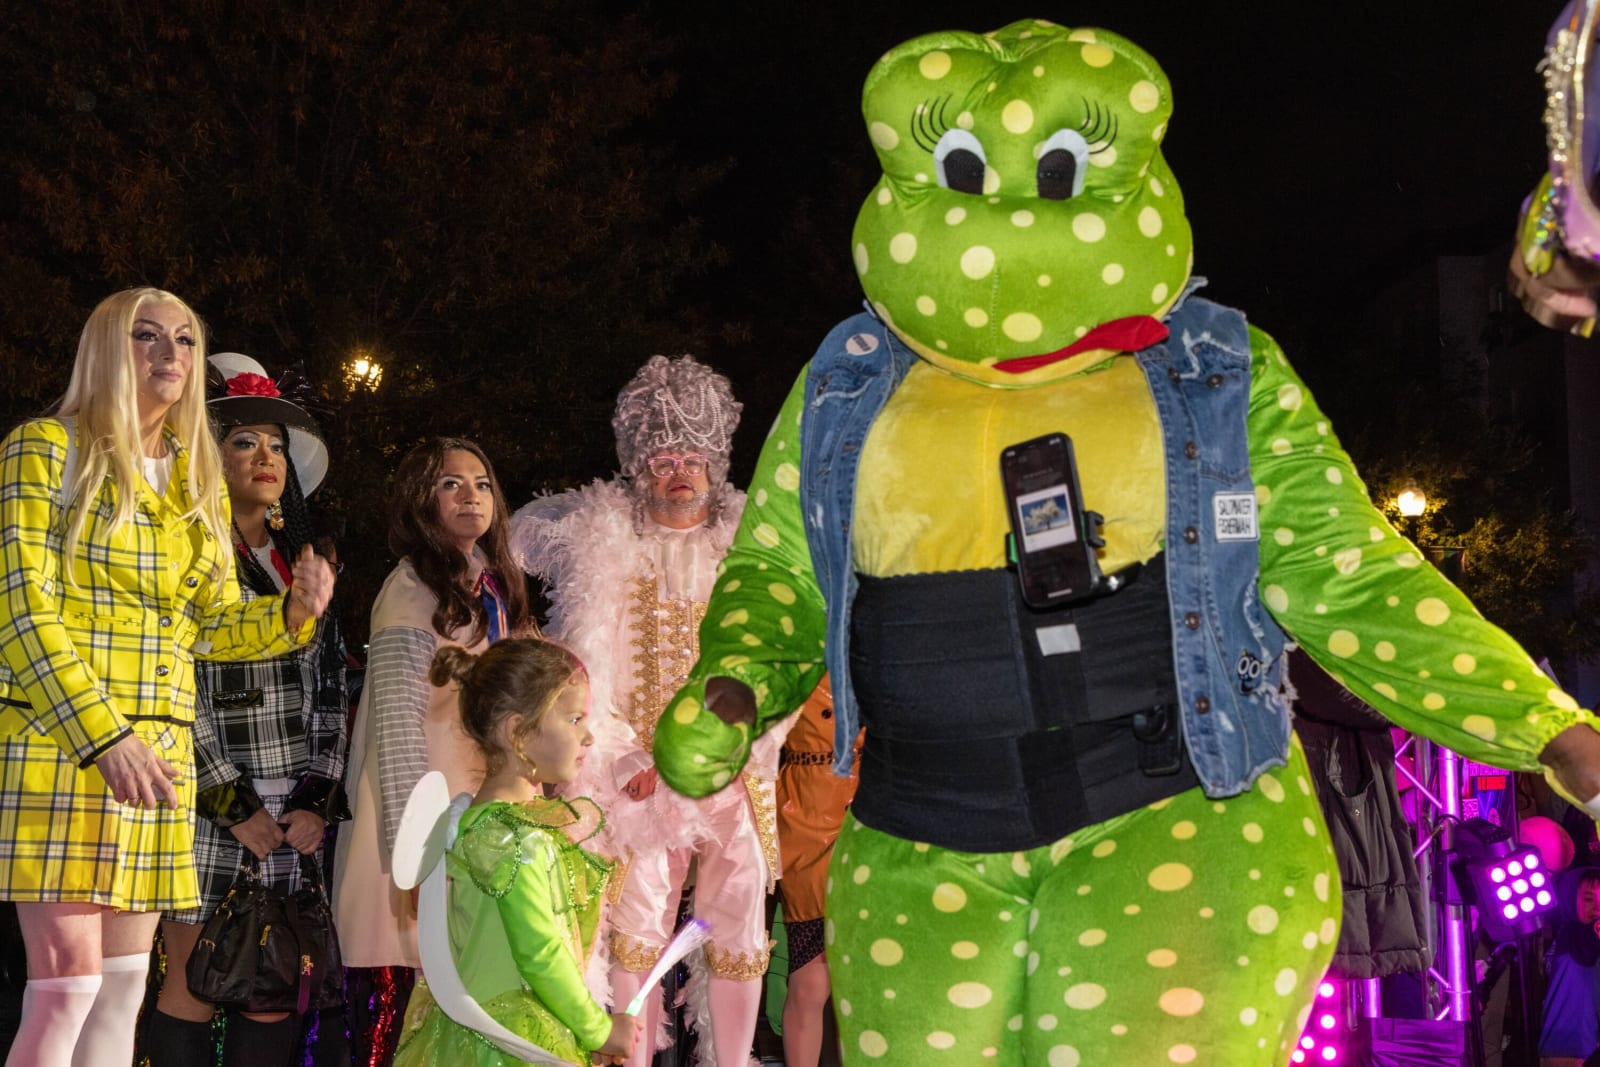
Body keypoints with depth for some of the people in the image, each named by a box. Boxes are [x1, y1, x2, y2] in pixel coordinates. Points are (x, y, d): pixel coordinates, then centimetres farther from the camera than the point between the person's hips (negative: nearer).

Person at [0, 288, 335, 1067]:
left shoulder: (199, 482, 17)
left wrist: (294, 612, -5)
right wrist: (104, 737, -21)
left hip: (158, 750, 6)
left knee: (123, 982, 5)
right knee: (69, 976, -14)